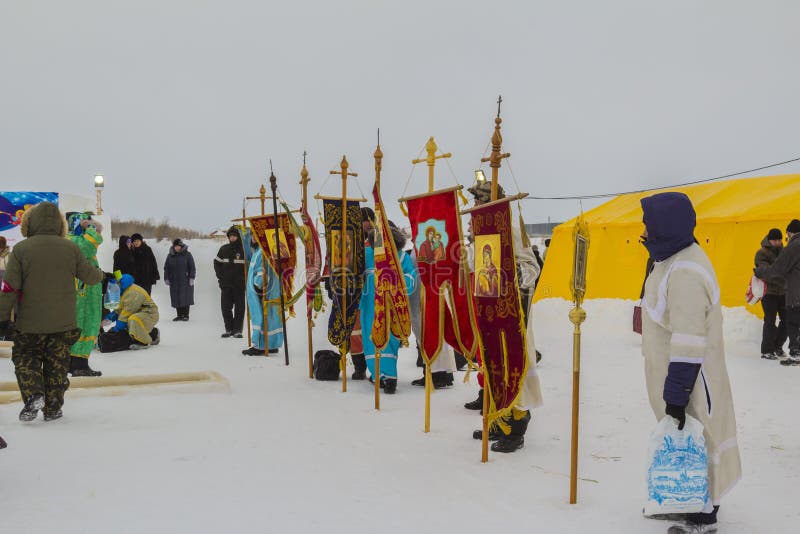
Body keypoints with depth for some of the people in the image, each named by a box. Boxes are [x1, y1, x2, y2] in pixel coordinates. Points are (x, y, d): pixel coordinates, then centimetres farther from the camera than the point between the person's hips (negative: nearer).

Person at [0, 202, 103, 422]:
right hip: (63, 322, 2)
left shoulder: (21, 249, -8)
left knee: (25, 358, 15)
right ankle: (53, 408, 15)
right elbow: (91, 276, 7)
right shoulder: (71, 248, -3)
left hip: (30, 322, -2)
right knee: (56, 363, 12)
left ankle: (33, 394, -7)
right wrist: (100, 274, 31)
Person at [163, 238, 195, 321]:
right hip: (174, 281, 3)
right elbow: (166, 268, 14)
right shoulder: (170, 256, 10)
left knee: (185, 298, -3)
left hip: (185, 280, -3)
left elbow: (192, 267, -1)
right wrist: (166, 279, 8)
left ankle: (186, 315, 4)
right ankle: (179, 315, 10)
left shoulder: (187, 255, 0)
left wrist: (191, 278, -7)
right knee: (176, 298, 3)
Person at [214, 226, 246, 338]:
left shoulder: (244, 249, -4)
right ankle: (229, 329, 14)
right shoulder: (224, 249, 7)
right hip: (226, 284, 3)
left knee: (239, 307, 1)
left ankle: (237, 330, 7)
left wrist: (244, 278, -8)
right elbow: (217, 262, 16)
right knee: (225, 307, 4)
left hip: (240, 284, -3)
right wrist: (220, 276, 5)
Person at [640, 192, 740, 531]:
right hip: (669, 374, 10)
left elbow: (689, 341, -28)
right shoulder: (674, 260, 6)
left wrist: (677, 394, -26)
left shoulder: (685, 273, -26)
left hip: (686, 377, -10)